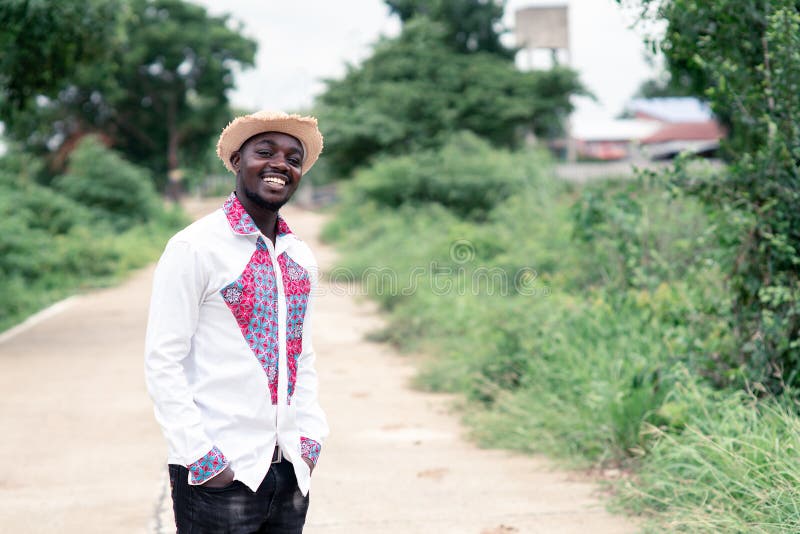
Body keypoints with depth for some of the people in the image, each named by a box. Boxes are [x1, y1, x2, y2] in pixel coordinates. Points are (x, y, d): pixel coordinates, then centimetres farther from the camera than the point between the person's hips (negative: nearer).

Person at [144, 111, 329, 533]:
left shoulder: (300, 257, 11)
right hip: (221, 474, -6)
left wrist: (310, 440, 8)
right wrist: (203, 459, -14)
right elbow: (162, 362, -11)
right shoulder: (195, 247, -8)